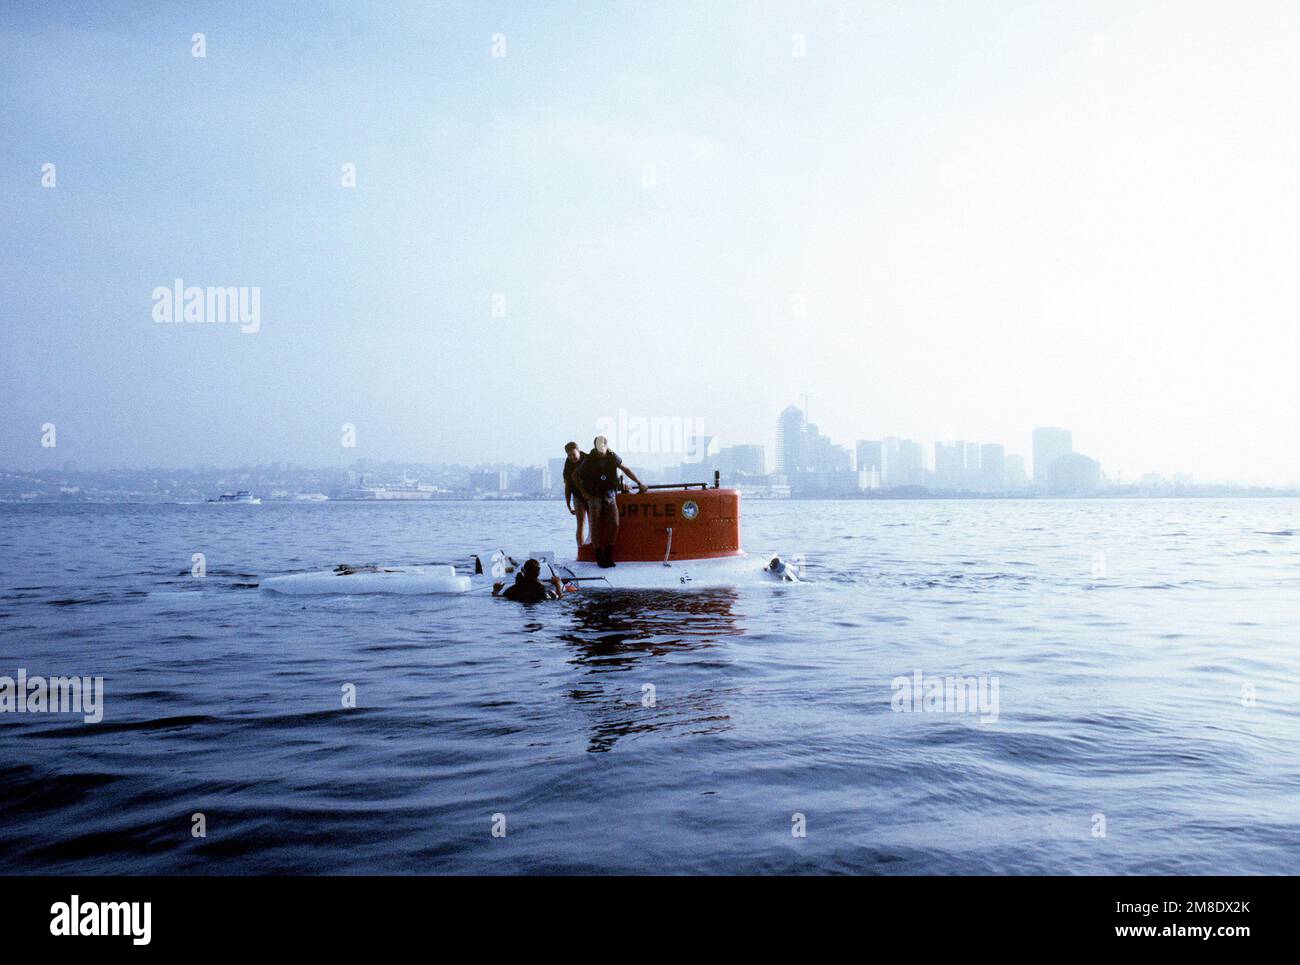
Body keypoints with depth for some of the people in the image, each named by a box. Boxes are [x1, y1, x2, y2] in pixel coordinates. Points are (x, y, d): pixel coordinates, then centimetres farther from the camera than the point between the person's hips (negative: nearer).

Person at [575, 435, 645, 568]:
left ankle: (608, 554, 5)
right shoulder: (589, 460, -10)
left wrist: (639, 483, 10)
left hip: (610, 494, 2)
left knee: (613, 524, -8)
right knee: (595, 526, -6)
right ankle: (599, 556, 3)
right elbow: (575, 476, 3)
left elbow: (626, 469, 11)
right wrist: (583, 492, -5)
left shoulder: (613, 457, -4)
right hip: (594, 496, -2)